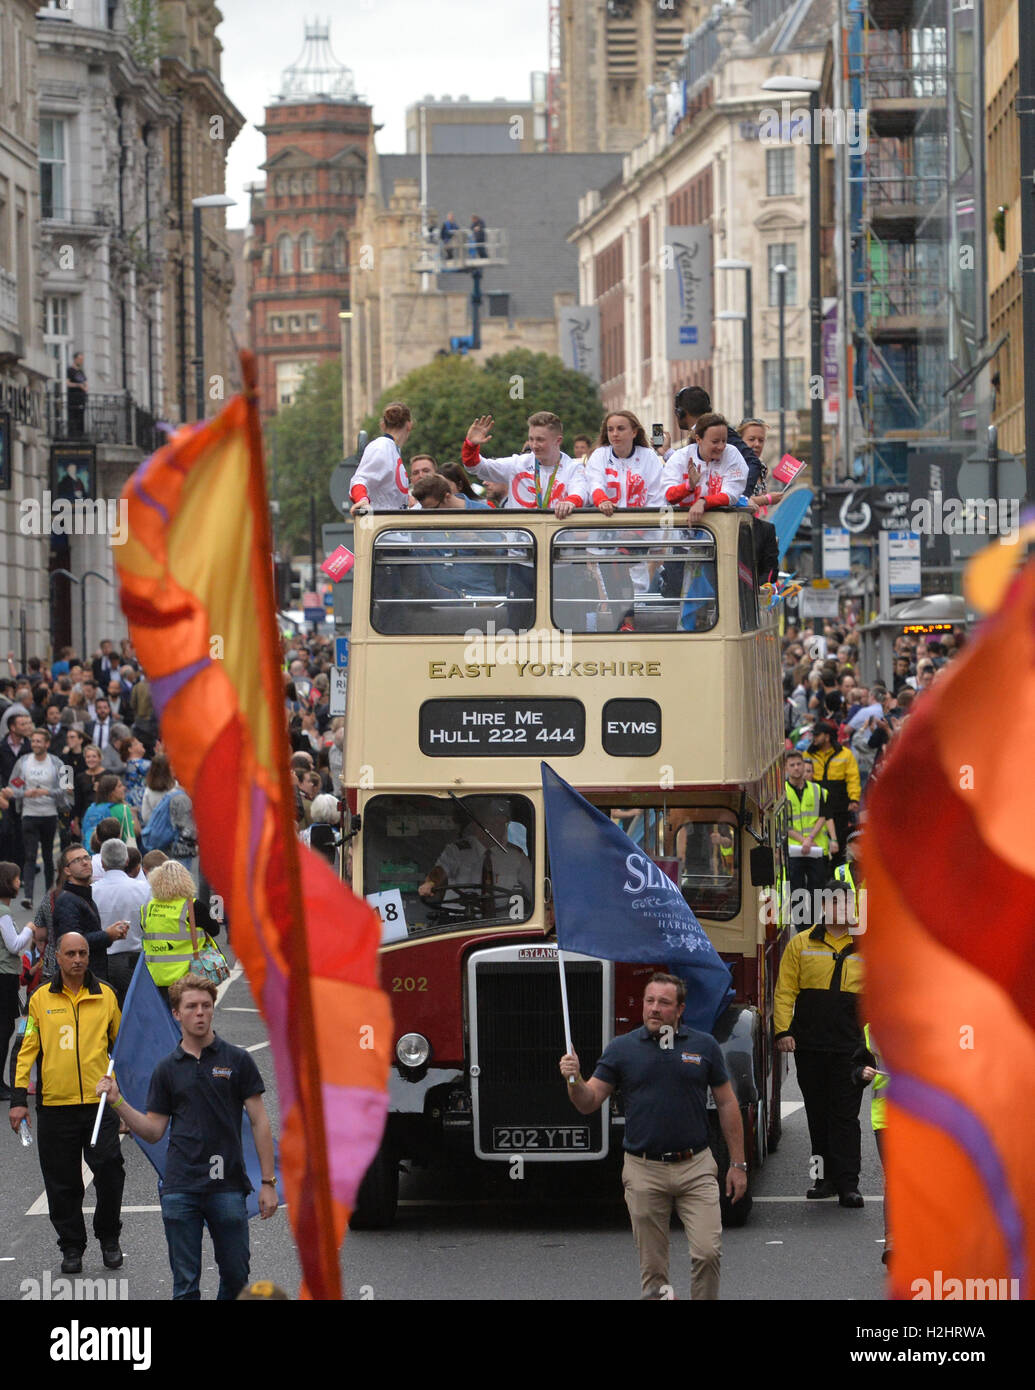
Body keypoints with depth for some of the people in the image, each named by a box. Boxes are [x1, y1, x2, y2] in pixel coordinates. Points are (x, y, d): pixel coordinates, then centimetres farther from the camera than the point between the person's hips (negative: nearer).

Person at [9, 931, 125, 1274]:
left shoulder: (106, 996, 6)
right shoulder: (41, 999, 5)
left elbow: (122, 1042, 16)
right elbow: (28, 1049, 6)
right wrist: (19, 1098, 0)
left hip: (100, 1101, 0)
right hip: (55, 1105, 0)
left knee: (109, 1170, -7)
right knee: (62, 1182, 5)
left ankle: (109, 1237, 14)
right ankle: (71, 1247, 17)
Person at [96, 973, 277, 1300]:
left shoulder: (237, 1060, 1)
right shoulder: (167, 1069, 7)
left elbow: (259, 1122, 0)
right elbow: (153, 1131, 9)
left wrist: (268, 1182, -5)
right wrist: (117, 1102, -5)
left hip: (228, 1187, -1)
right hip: (180, 1188, 1)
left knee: (235, 1276, 7)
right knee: (186, 1284, 1)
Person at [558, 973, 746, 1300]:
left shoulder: (703, 1046, 3)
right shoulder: (621, 1049, 2)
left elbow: (727, 1105, 8)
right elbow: (589, 1103, 0)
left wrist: (738, 1164, 6)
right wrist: (575, 1080, -22)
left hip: (696, 1166, 0)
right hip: (644, 1171, 0)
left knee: (707, 1252, -8)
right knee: (653, 1264, 6)